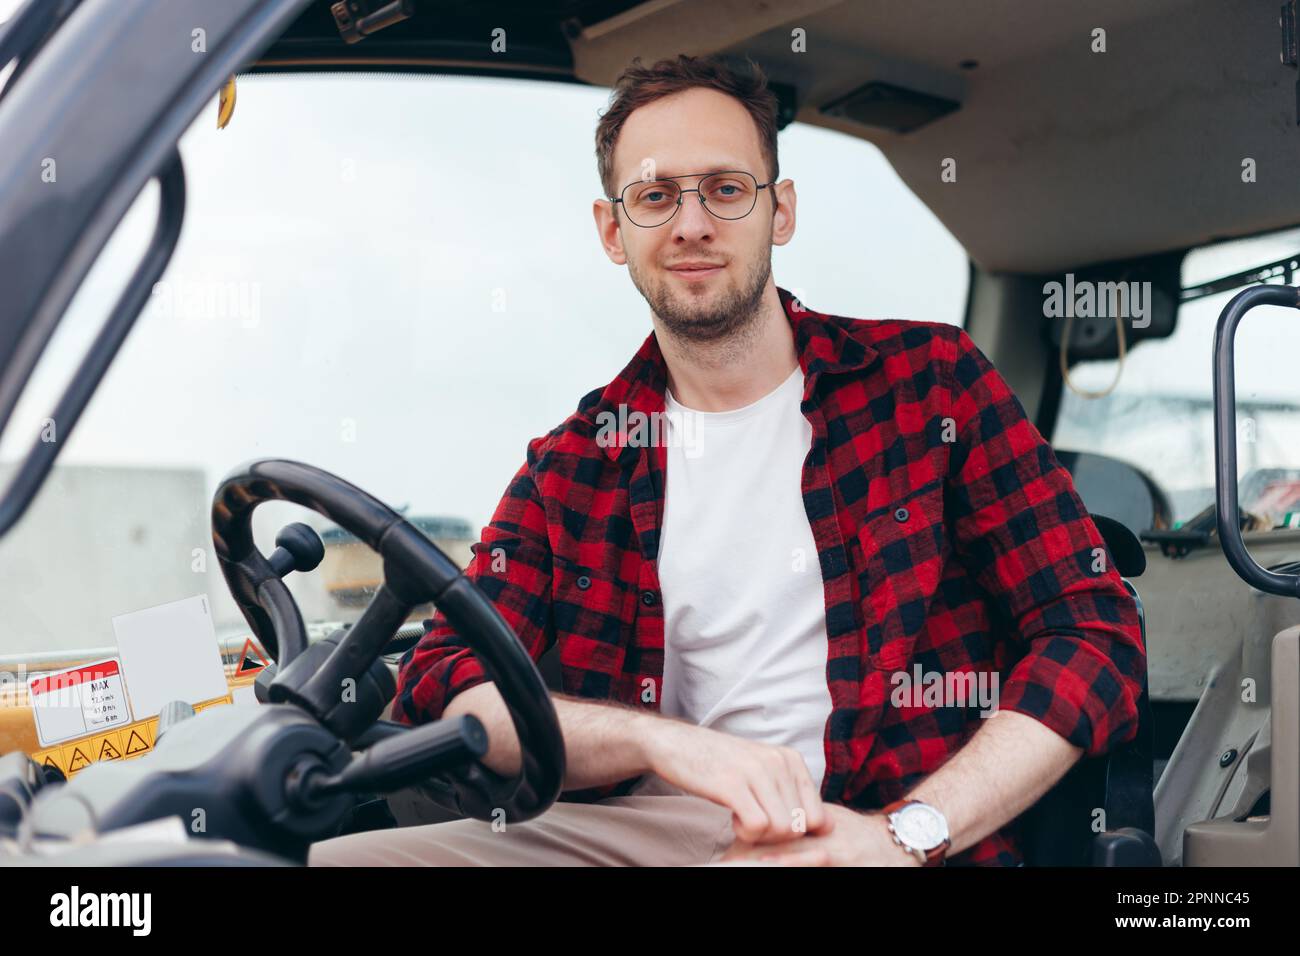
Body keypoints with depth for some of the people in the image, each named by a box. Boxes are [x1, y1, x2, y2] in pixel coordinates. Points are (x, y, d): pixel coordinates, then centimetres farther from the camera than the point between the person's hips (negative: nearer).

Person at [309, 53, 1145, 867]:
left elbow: (1098, 638, 0)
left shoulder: (931, 380, 6)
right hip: (641, 832, 4)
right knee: (332, 856, -20)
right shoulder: (569, 466, 13)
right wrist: (663, 740, -18)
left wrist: (907, 833, -15)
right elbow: (441, 685, 2)